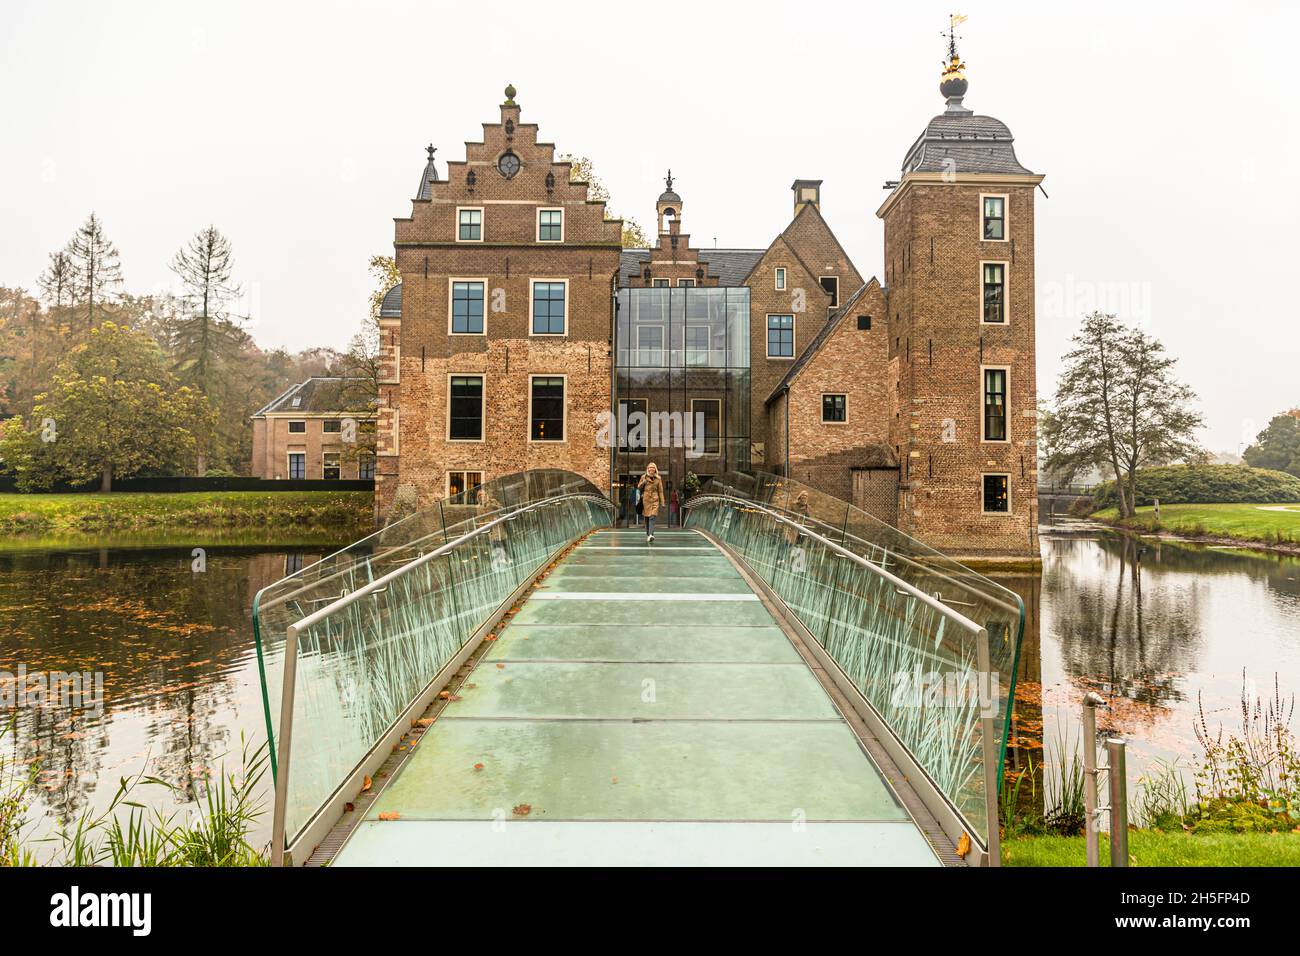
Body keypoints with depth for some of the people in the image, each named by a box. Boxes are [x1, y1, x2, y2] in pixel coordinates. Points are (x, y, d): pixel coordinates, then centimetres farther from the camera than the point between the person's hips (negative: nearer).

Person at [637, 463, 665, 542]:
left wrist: (662, 502, 4)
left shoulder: (658, 479, 7)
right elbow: (639, 487, 13)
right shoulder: (643, 477, 7)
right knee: (646, 517, 3)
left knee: (652, 517, -15)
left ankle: (651, 535, -25)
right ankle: (647, 534, 15)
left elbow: (660, 491, 9)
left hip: (655, 499, -1)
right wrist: (643, 483, -8)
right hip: (646, 499, 1)